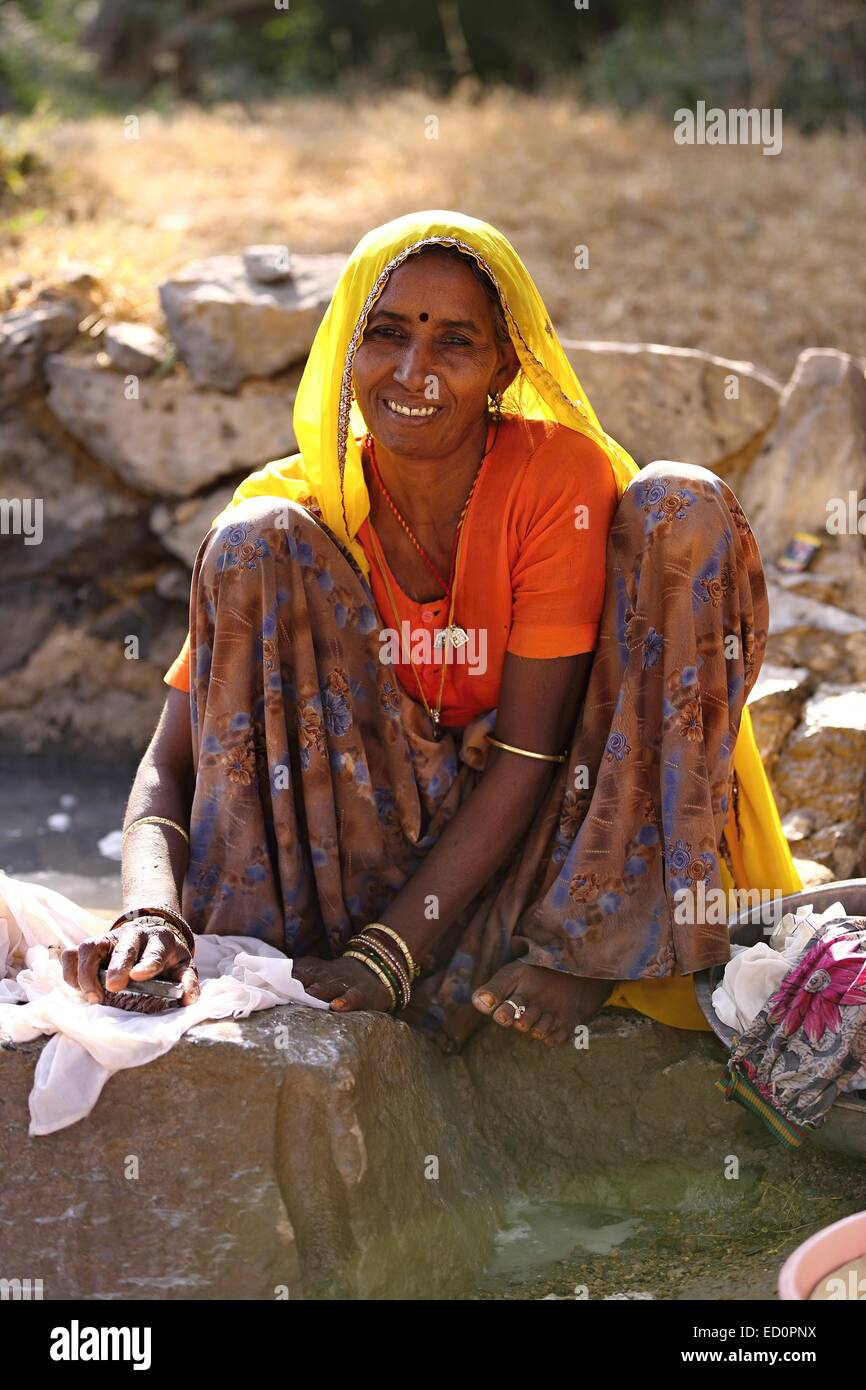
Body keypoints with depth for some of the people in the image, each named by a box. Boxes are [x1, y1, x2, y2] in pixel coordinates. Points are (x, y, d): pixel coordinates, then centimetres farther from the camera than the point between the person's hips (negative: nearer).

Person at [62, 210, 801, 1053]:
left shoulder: (562, 475, -15)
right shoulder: (298, 510, -9)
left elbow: (527, 754, -18)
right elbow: (169, 763, -11)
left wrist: (384, 956, -27)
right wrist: (152, 913, -34)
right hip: (375, 842, 1)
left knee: (680, 507, -20)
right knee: (254, 542, -18)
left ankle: (589, 939, -22)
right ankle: (248, 950, -20)